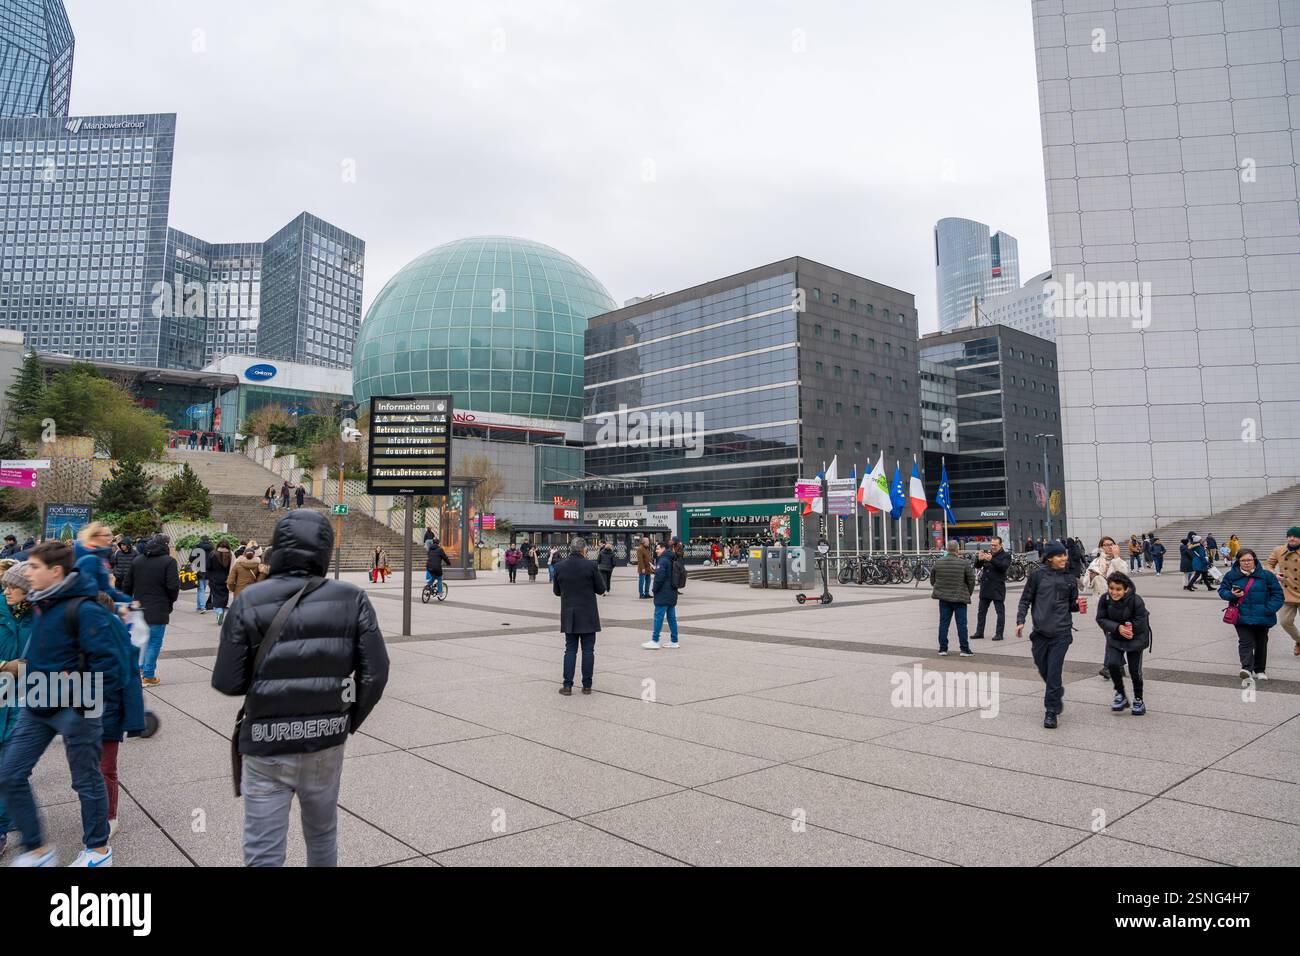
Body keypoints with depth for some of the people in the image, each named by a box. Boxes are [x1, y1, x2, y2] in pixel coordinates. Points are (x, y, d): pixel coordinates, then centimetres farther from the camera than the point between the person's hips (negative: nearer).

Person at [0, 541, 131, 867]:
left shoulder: (83, 609, -23)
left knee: (87, 781, 8)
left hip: (74, 710, -8)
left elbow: (110, 663, -25)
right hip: (37, 707, 8)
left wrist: (85, 699, -20)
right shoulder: (43, 603, 4)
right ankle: (37, 849, 26)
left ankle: (98, 850, 27)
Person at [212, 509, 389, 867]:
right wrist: (348, 723, 7)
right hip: (327, 744, 2)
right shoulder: (352, 599, -7)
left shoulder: (248, 602, -10)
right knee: (322, 834, 24)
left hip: (268, 748, -2)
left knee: (263, 853, 10)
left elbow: (227, 682, -10)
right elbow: (375, 674, -9)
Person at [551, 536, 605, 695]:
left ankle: (567, 685, 5)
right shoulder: (591, 566, -11)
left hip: (568, 615, 3)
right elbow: (601, 589, -4)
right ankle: (587, 685, 9)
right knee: (588, 650, 5)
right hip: (588, 615, -3)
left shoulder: (560, 567, -1)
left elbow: (556, 591, 8)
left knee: (570, 649, 8)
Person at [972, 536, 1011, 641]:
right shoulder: (987, 553, 11)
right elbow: (977, 566, 6)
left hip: (998, 588, -5)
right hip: (985, 587, 5)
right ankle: (979, 632, 16)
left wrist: (991, 559, -33)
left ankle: (999, 634, 4)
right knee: (982, 611, 10)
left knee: (1000, 611, 0)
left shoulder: (1006, 555, -2)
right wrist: (979, 559, -16)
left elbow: (1004, 566, -20)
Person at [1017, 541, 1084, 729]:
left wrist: (1078, 606, -7)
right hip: (1040, 631, 1)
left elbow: (1072, 605, 15)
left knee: (1054, 671, -7)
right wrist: (1020, 620, -5)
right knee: (1043, 669, 12)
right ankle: (1058, 693, 41)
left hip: (1061, 632, -1)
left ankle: (1051, 711, 1)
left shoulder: (1070, 579, 6)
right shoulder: (1038, 575, 0)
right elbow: (1026, 599, 5)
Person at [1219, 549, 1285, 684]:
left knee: (1261, 644, 16)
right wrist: (1231, 595, -14)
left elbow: (1278, 594, -1)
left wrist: (1269, 609, -13)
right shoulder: (1231, 575, -2)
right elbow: (1222, 590, 8)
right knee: (1246, 643, -13)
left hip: (1262, 617, 1)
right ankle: (1247, 670, -26)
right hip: (1241, 617, -1)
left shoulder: (1266, 575, -4)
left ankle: (1260, 670, 32)